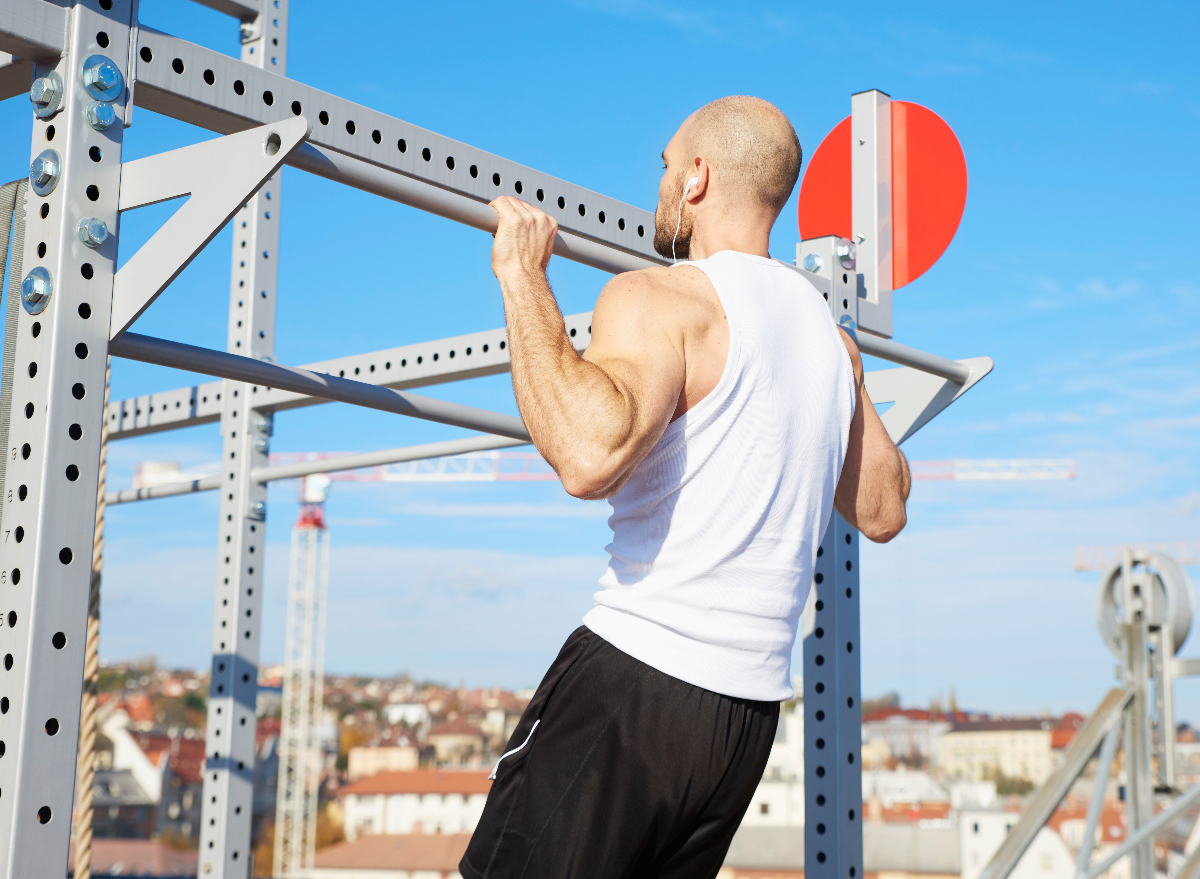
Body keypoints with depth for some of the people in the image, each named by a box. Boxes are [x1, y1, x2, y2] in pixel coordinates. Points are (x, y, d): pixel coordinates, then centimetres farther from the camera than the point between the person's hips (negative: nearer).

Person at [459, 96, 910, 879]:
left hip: (637, 677, -8)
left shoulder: (660, 299, -10)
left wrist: (523, 276, -20)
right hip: (752, 709, 8)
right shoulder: (829, 332, 12)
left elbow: (591, 454, -31)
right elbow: (883, 510, 23)